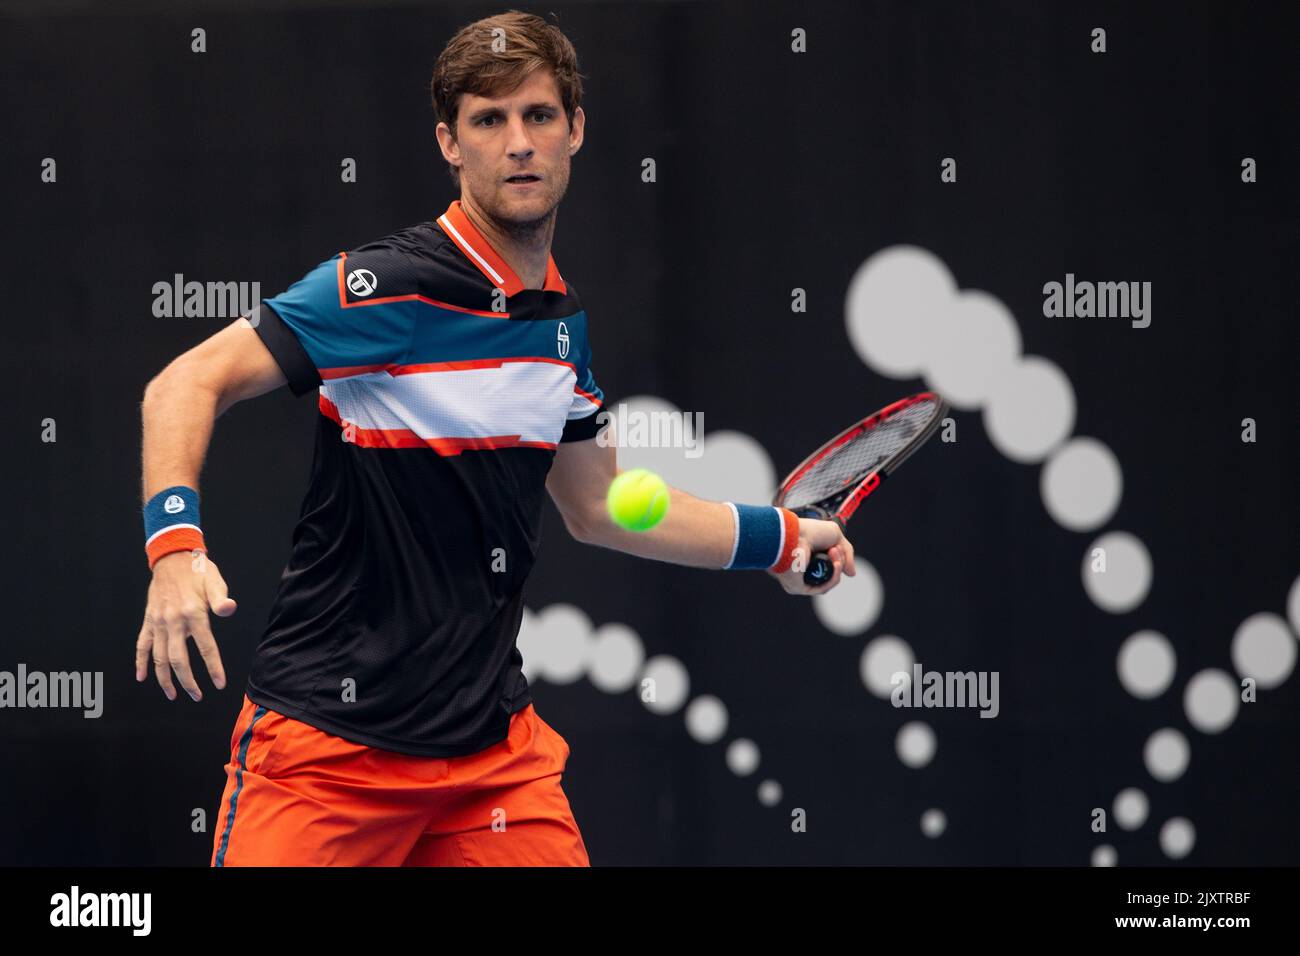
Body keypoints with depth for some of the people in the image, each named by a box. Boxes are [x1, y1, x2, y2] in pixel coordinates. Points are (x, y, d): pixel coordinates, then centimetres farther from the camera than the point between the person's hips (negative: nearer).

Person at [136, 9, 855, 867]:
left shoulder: (561, 319, 9)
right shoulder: (383, 288, -13)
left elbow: (596, 506, 23)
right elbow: (187, 385, -14)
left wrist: (778, 537, 25)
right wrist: (176, 548, -30)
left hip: (492, 742, 6)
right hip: (330, 744, -6)